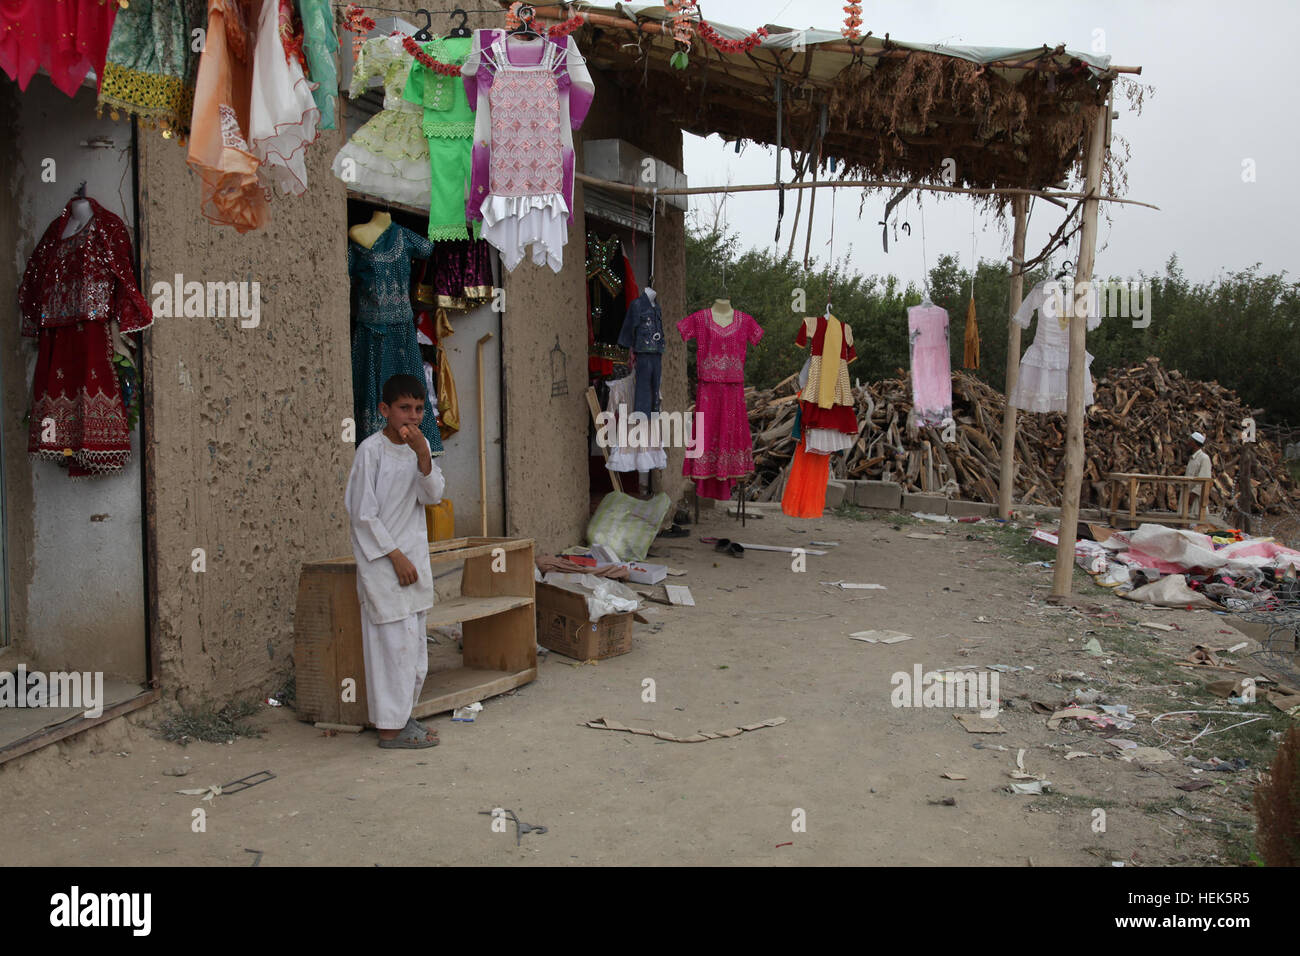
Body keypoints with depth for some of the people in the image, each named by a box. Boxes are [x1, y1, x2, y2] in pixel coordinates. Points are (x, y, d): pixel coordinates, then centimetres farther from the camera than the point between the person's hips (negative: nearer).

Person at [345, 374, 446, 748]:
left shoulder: (419, 445, 7)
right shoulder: (371, 450, -12)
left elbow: (433, 496, -2)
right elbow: (363, 513, -13)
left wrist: (423, 454, -17)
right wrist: (395, 557, -13)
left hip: (414, 555, 7)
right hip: (382, 559, -7)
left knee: (414, 642, 11)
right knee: (396, 640, -7)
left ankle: (402, 713, 23)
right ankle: (390, 727, 2)